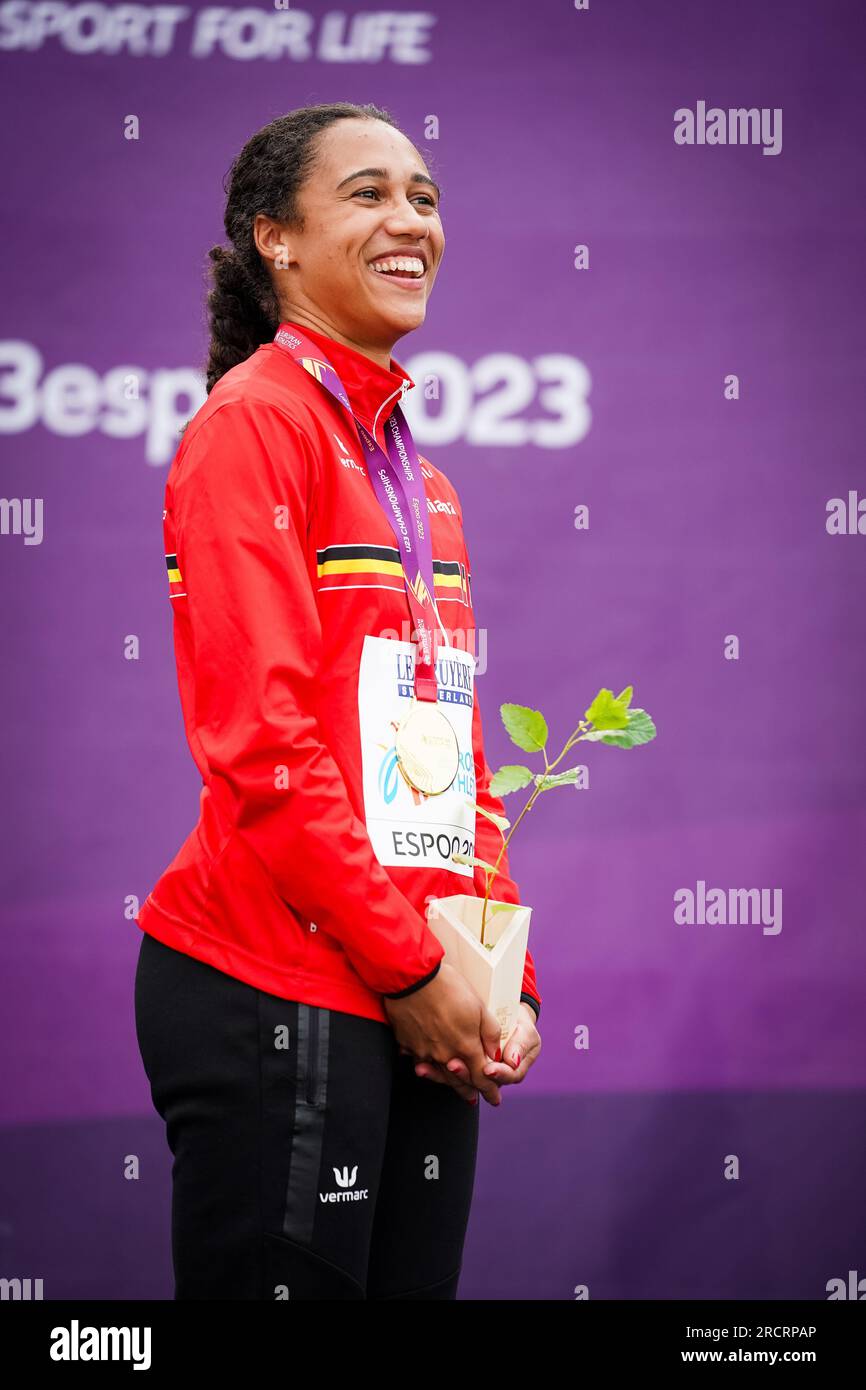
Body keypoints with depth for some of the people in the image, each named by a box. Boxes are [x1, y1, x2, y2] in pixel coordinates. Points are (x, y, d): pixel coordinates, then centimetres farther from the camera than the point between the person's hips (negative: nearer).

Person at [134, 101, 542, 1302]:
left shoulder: (419, 477, 17)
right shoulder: (254, 424, -7)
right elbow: (261, 742, -15)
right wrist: (412, 973, -14)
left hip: (422, 1013, 8)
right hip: (276, 997, -8)